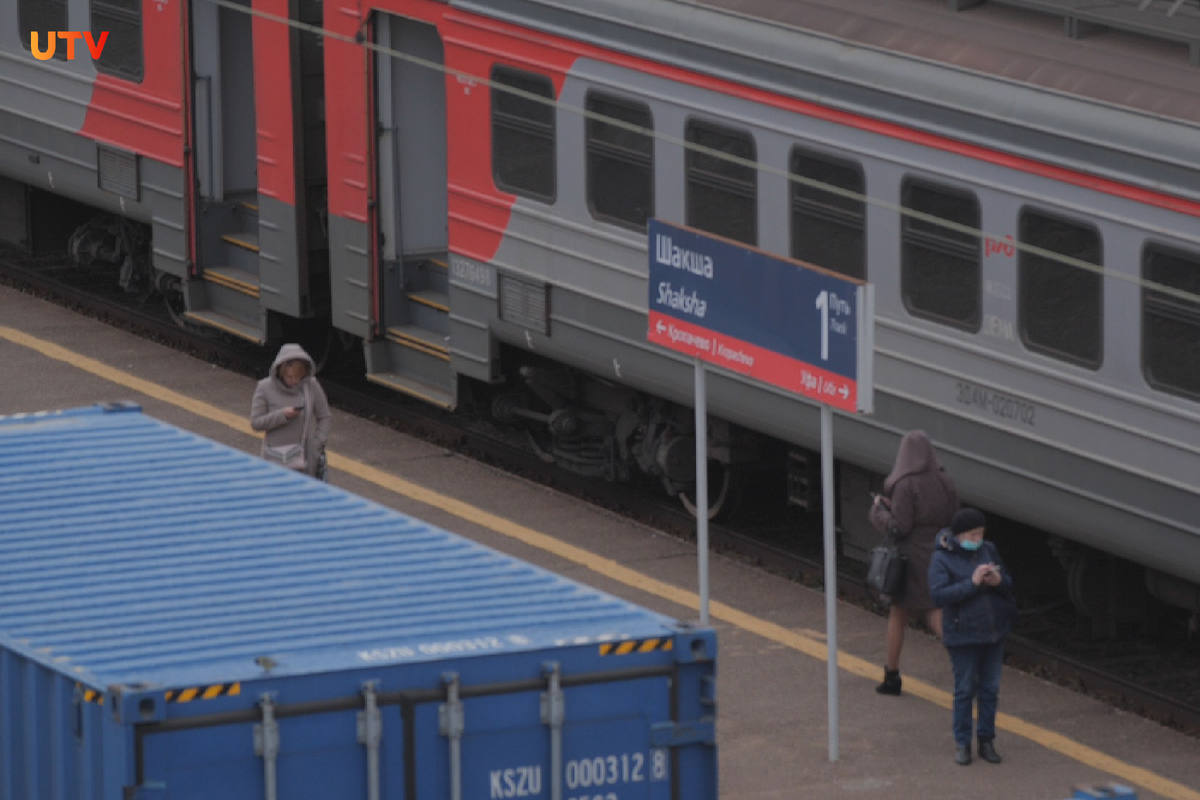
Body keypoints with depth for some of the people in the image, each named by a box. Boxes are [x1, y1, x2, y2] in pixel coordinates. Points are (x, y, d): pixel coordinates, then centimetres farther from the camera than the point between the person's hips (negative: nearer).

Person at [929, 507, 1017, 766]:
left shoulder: (988, 551, 5)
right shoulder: (942, 559, -10)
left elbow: (1009, 584, 12)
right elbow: (939, 595, -20)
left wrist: (998, 581, -13)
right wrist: (972, 583, -26)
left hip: (994, 633, 5)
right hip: (963, 635, -5)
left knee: (990, 689, 10)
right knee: (965, 690, 2)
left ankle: (986, 741, 21)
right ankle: (962, 743, 13)